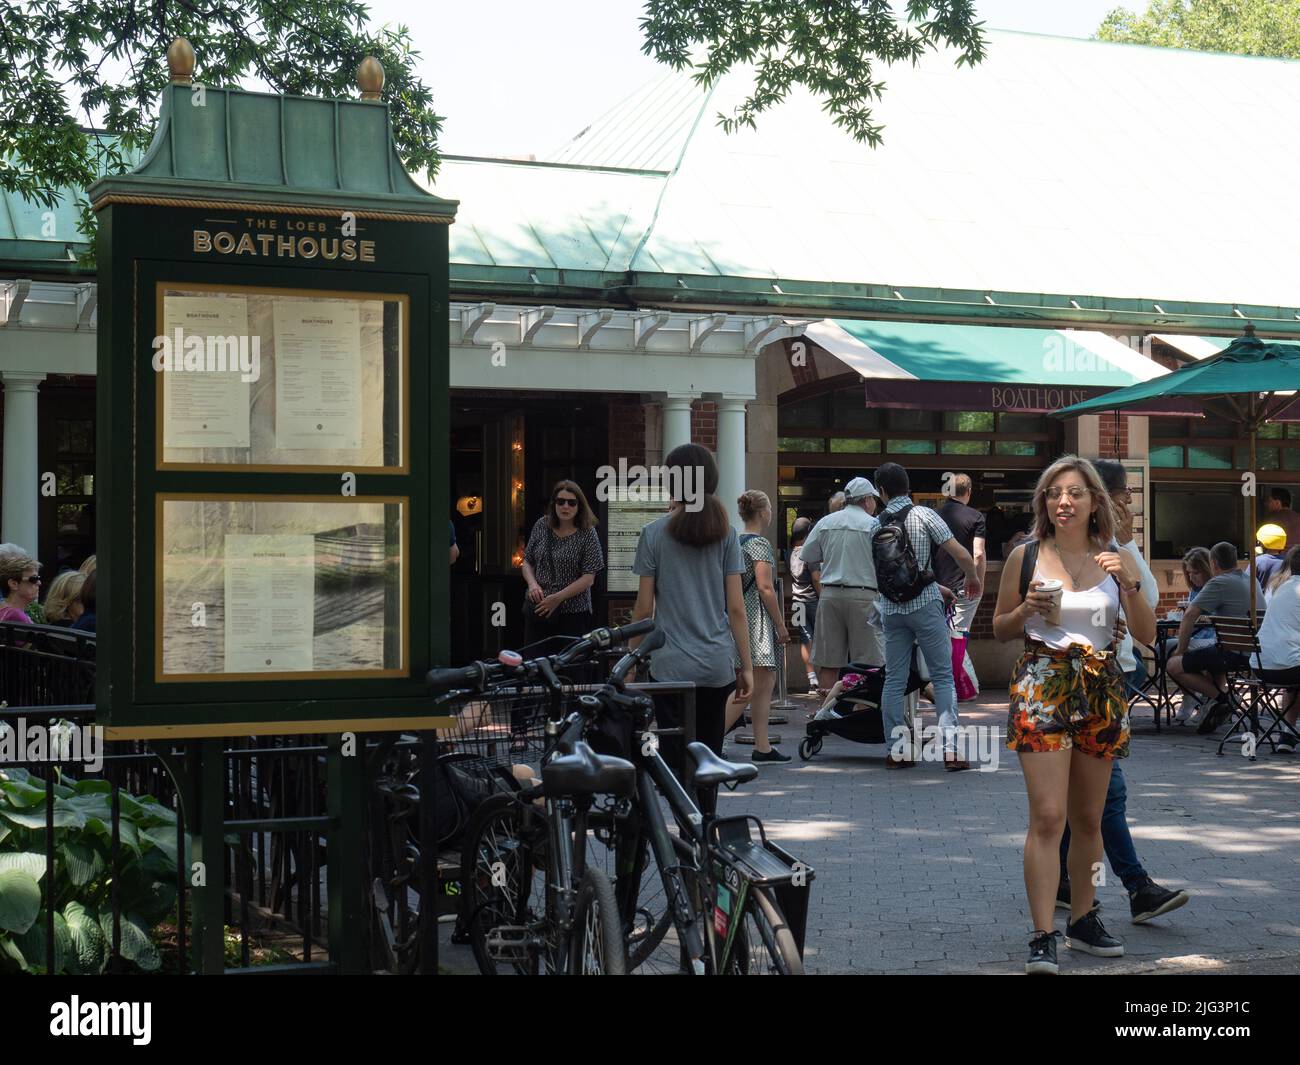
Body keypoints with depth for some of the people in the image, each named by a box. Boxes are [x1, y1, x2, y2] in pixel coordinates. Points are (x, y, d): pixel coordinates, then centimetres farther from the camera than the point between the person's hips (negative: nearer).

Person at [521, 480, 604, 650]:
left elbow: (589, 578, -9)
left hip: (573, 615, -4)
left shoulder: (587, 534, -5)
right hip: (537, 611, 4)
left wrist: (558, 597, -16)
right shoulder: (541, 526, 6)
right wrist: (532, 584, -6)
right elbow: (528, 562, 15)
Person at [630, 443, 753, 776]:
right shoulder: (726, 534, 2)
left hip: (670, 665, -3)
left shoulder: (654, 534, -3)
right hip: (717, 666, 3)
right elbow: (736, 607, 0)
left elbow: (644, 609, -3)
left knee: (675, 761, -1)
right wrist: (746, 665, 6)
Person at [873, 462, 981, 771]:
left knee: (894, 679, 9)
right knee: (943, 677, 2)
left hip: (890, 608, 3)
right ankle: (950, 750, -5)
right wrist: (974, 579, 11)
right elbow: (960, 554, -10)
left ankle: (895, 751, 10)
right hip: (925, 603, -3)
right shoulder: (923, 515, -7)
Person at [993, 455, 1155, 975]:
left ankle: (1082, 921, 27)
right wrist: (1027, 609, -11)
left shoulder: (1117, 559, 4)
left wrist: (1128, 583, -14)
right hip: (1041, 687, -3)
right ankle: (1042, 938, -12)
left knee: (1088, 818, 13)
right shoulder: (1025, 556, 0)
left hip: (1101, 692, 3)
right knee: (1048, 816, -12)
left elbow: (1147, 635, 0)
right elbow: (1000, 630, 9)